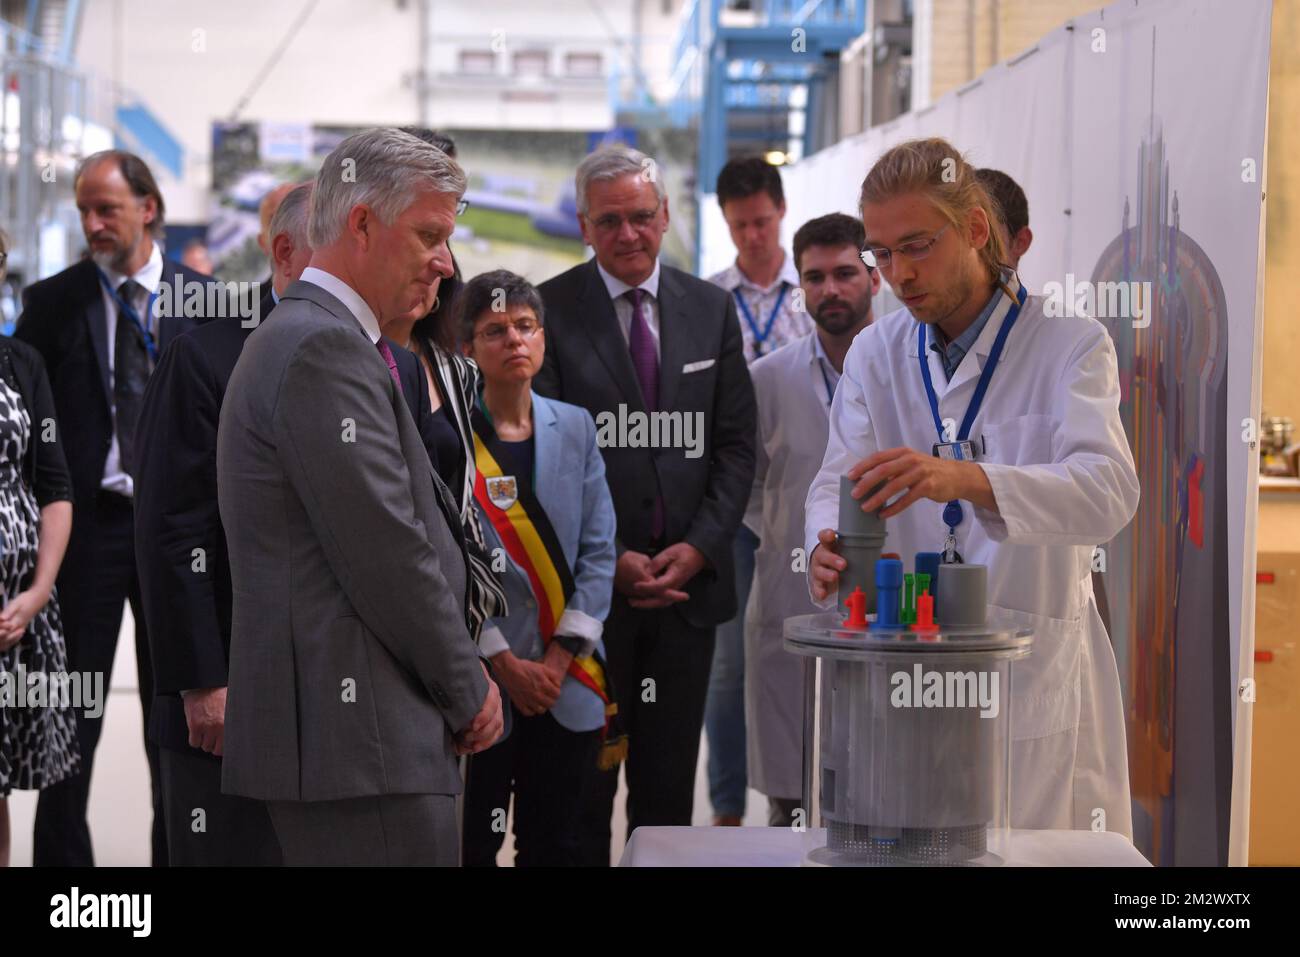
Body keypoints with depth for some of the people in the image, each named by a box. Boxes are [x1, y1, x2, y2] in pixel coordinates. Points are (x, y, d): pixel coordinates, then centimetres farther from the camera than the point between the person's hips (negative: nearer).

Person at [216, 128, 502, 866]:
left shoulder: (314, 337, 18)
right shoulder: (324, 345, -14)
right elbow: (385, 552, -18)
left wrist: (461, 682, 12)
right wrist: (468, 689, -6)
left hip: (345, 734, 10)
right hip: (361, 744, -10)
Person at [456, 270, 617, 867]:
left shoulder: (574, 427, 8)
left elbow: (598, 550, 3)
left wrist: (560, 657, -7)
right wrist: (502, 661, -13)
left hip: (567, 681, 4)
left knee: (552, 844, 10)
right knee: (473, 844, 4)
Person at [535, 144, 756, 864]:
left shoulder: (711, 309, 9)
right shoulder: (550, 311, -3)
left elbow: (736, 445, 8)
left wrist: (699, 548, -5)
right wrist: (609, 559, -12)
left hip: (689, 581, 3)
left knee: (668, 790, 9)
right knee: (582, 789, 3)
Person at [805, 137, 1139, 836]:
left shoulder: (1070, 345, -4)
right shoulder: (874, 353, 10)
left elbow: (1108, 491, -20)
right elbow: (838, 480, -1)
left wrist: (967, 479, -38)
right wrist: (828, 545, -27)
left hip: (1035, 671, -3)